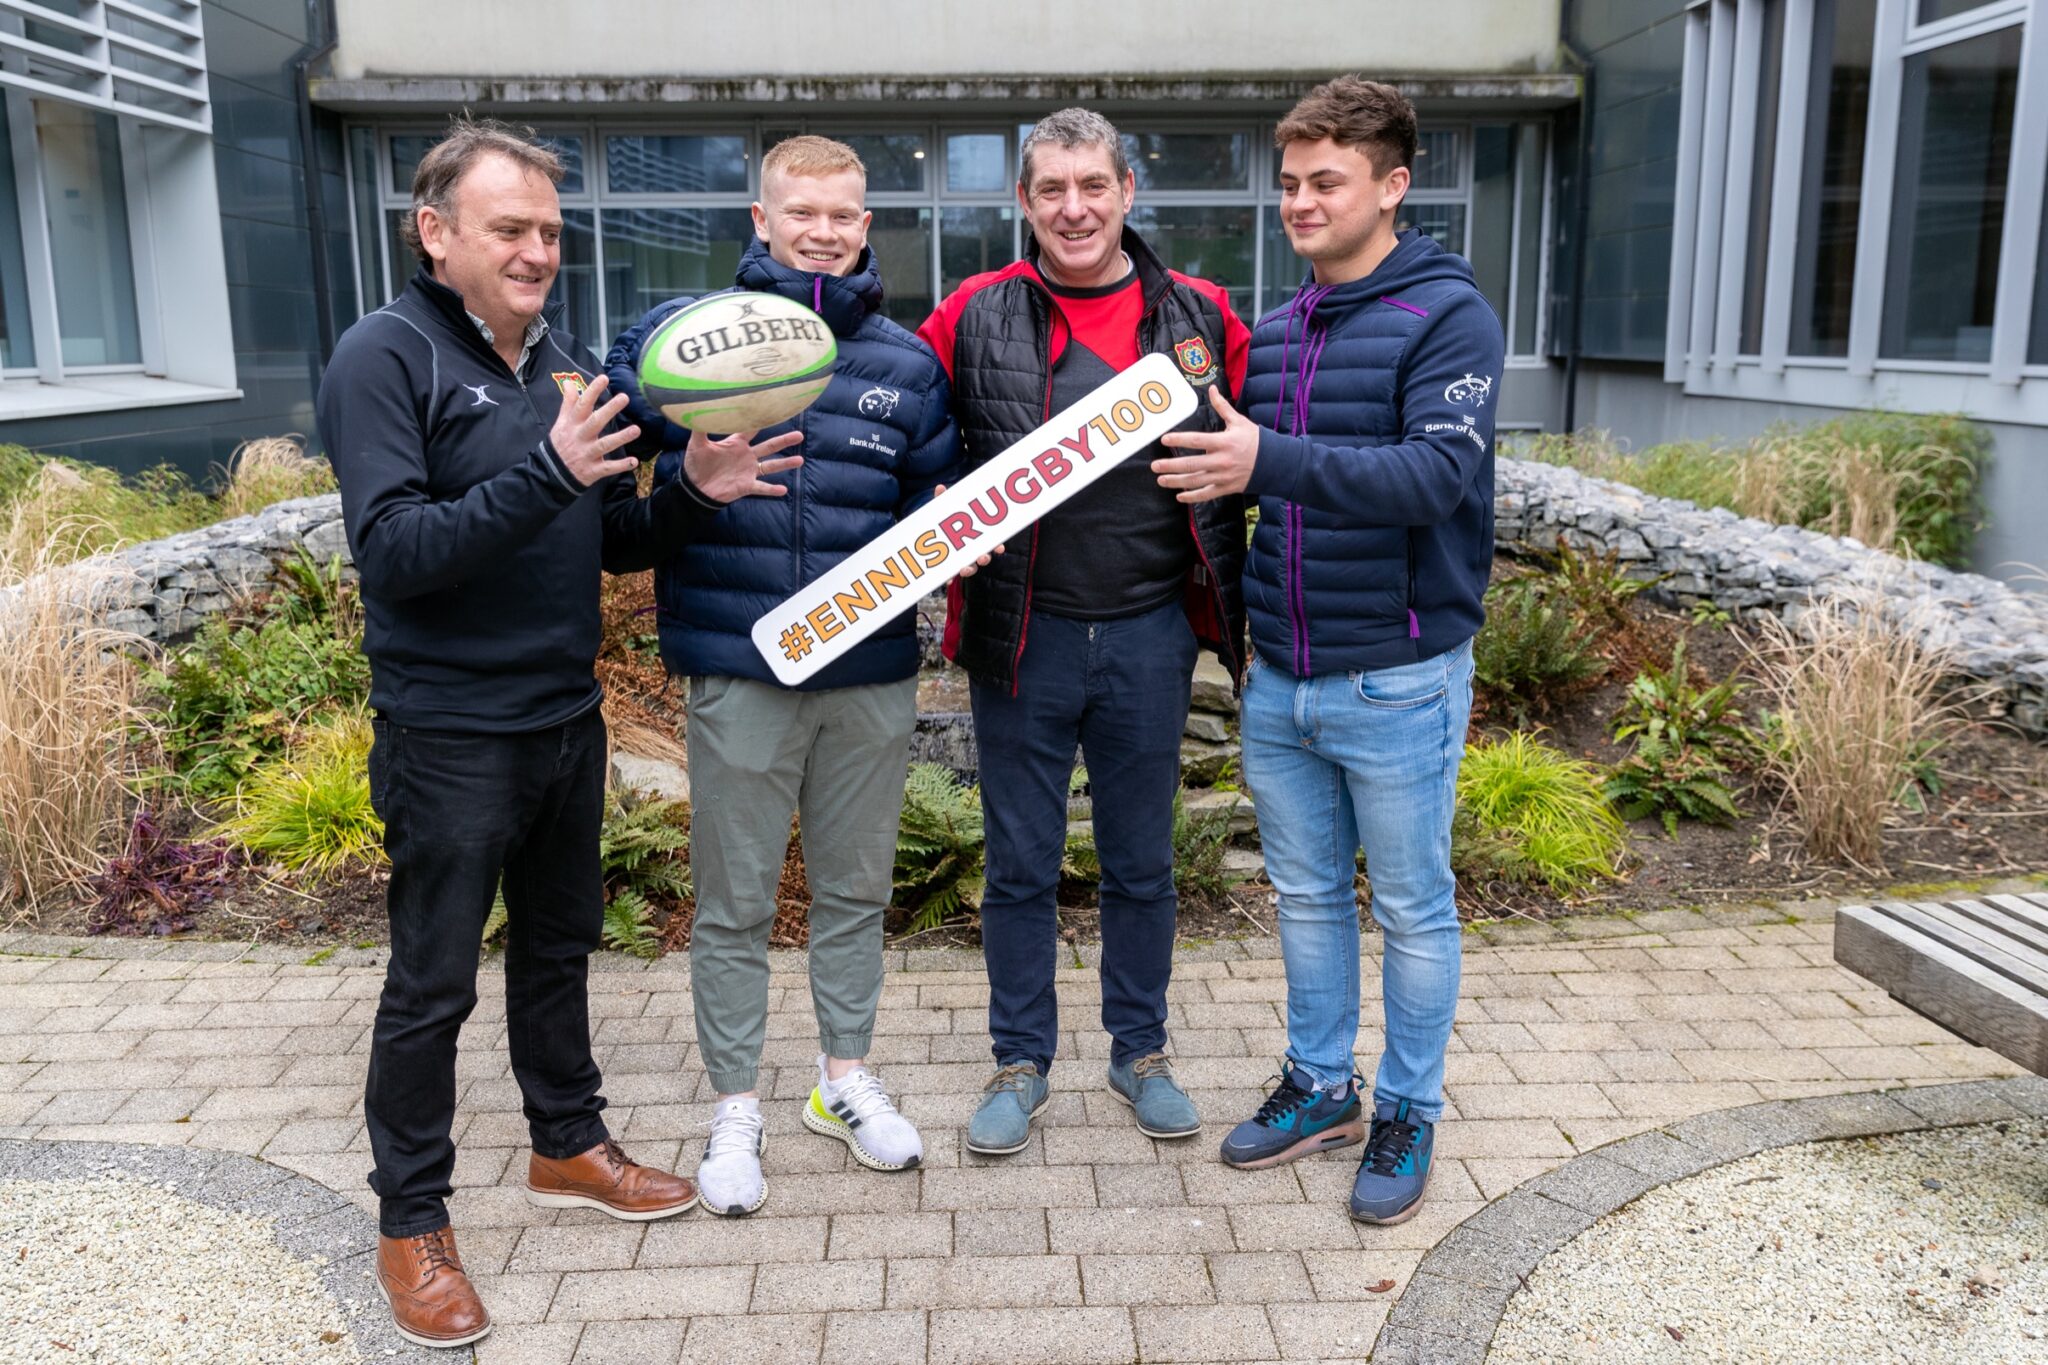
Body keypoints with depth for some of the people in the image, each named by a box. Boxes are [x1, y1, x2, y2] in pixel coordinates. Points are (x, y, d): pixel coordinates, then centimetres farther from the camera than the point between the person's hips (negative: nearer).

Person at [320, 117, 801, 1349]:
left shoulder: (567, 360, 8)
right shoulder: (387, 357, -12)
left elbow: (614, 541, 12)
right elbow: (392, 553, -22)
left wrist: (695, 495, -8)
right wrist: (545, 474, -31)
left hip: (567, 720, 7)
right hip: (451, 734, -6)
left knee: (560, 946, 20)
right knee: (432, 984, 5)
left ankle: (569, 1147, 39)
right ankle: (412, 1223, 22)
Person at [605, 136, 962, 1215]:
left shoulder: (906, 363, 8)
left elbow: (938, 500, 13)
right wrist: (696, 476, -23)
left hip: (872, 671, 3)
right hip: (739, 670, -3)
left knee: (855, 887, 17)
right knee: (734, 901, 8)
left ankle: (845, 1078, 37)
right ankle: (734, 1108, 27)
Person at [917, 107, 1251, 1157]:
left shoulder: (1200, 316, 1)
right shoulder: (976, 316, -2)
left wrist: (1230, 603, 1)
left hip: (1150, 637, 1)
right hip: (1020, 638, -1)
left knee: (1141, 861, 15)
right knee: (1021, 864, 11)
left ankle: (1140, 1052, 34)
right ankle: (1021, 1060, 30)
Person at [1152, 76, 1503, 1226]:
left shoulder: (1448, 315, -10)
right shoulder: (1276, 331, 11)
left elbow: (1439, 474, -24)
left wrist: (1271, 459, -32)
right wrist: (1202, 425, 0)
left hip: (1396, 680, -6)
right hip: (1279, 679, 6)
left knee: (1413, 911, 9)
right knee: (1309, 895, 17)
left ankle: (1410, 1115, 26)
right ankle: (1320, 1089, 35)